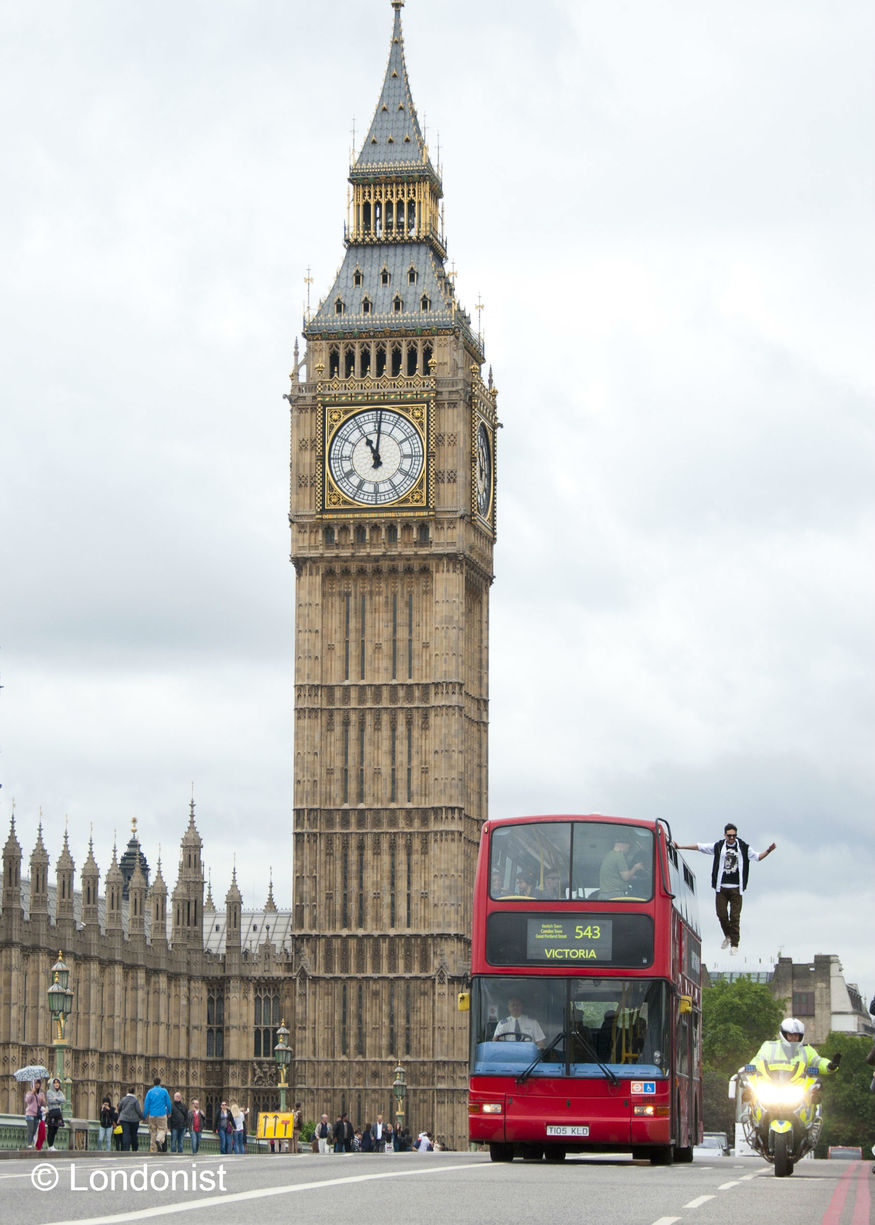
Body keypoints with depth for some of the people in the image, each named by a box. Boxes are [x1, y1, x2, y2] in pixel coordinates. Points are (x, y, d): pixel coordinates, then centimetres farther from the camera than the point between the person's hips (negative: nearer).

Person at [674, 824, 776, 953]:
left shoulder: (743, 848, 5)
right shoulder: (718, 847, 6)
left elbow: (758, 856, 12)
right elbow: (699, 846, 8)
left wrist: (768, 850, -7)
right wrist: (680, 846, 6)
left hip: (736, 888, -1)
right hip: (721, 888, 1)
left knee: (735, 916, -4)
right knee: (721, 914, -1)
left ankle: (734, 944, 2)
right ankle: (728, 936, 25)